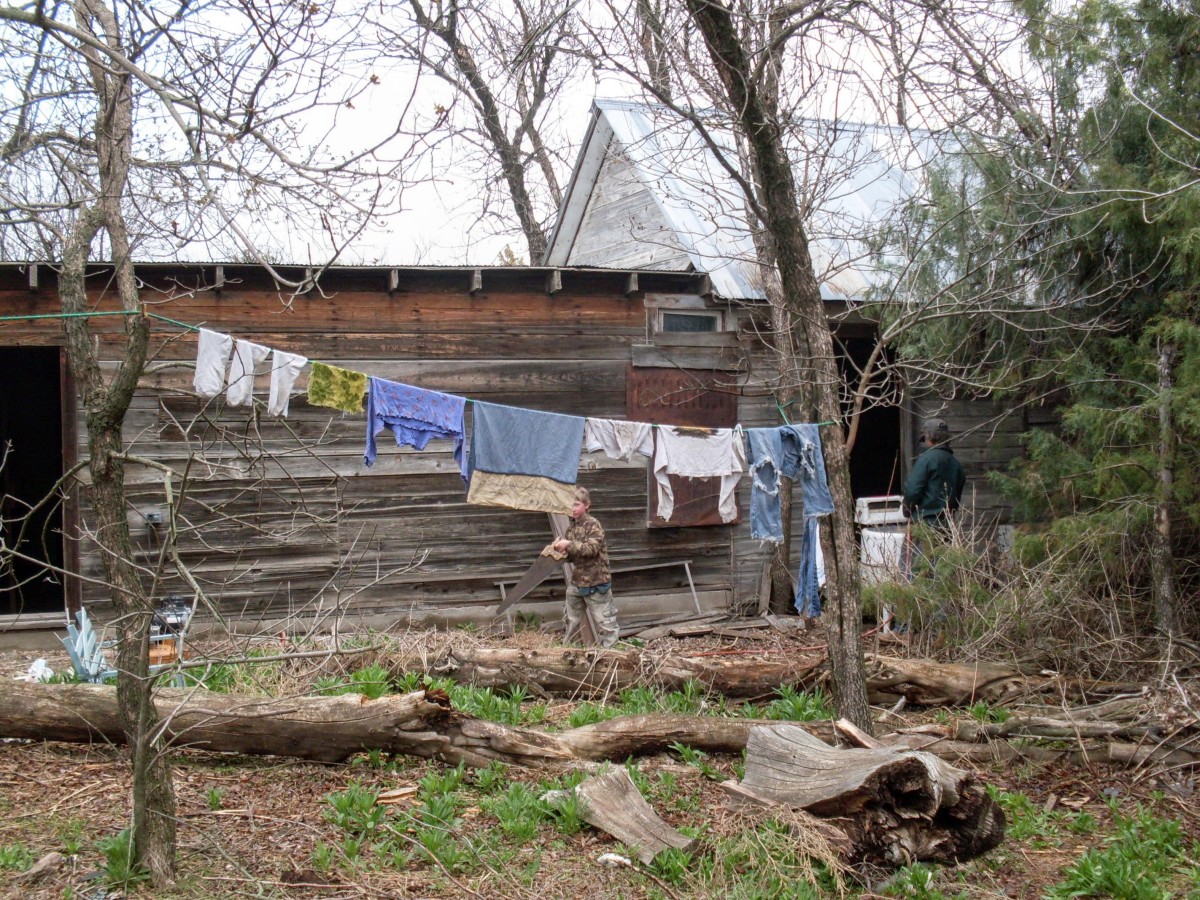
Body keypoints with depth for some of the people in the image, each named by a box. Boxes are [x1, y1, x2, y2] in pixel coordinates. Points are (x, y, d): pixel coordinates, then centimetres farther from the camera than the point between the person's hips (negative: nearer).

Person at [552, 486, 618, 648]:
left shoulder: (593, 524, -12)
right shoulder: (571, 527, 8)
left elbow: (592, 548, -25)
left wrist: (569, 545, -30)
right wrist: (562, 551, -6)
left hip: (596, 581, -8)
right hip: (577, 581, 8)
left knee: (603, 621, -3)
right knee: (571, 620, 20)